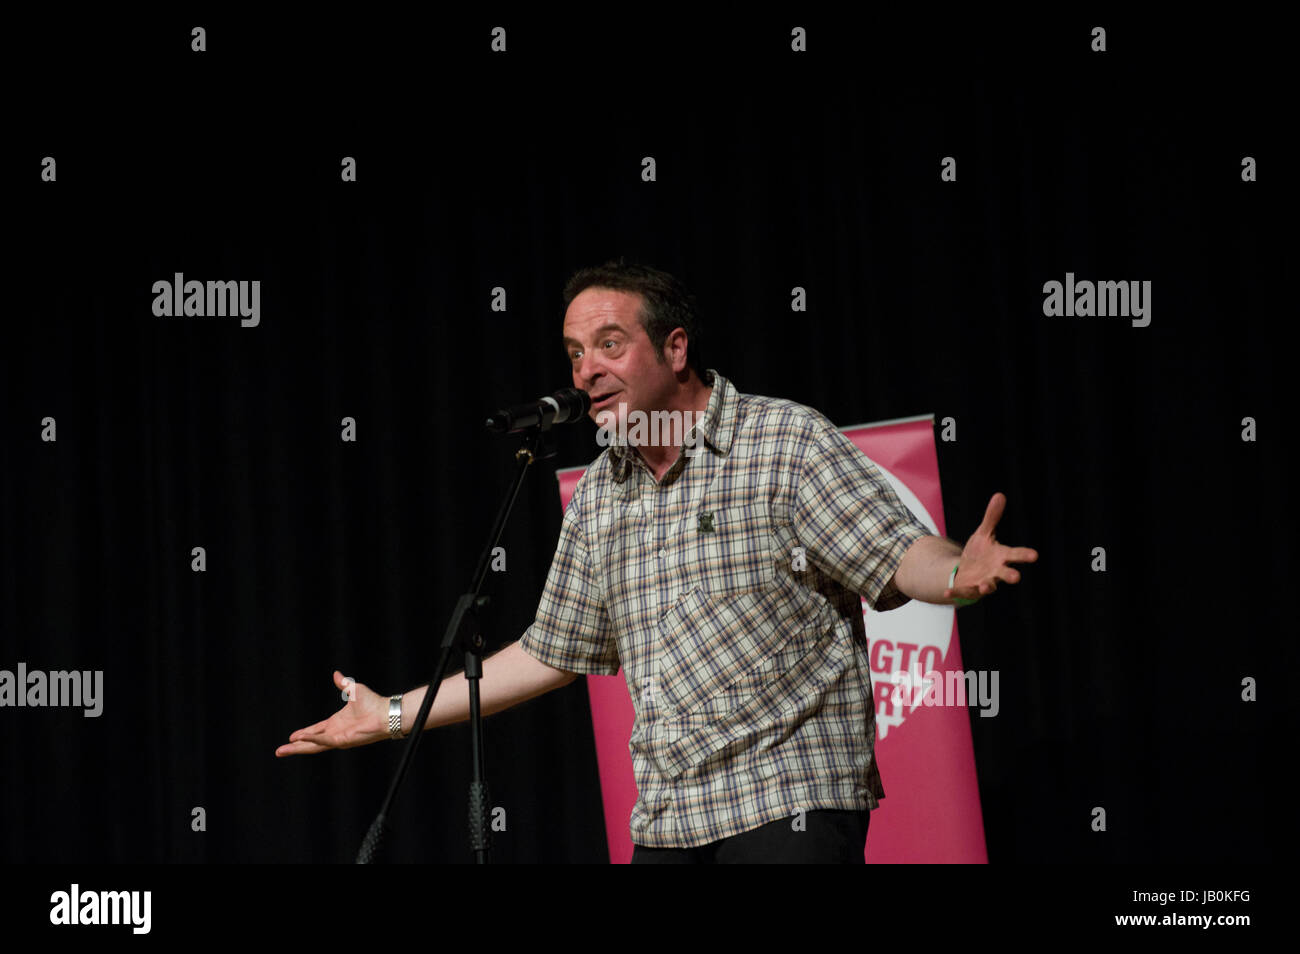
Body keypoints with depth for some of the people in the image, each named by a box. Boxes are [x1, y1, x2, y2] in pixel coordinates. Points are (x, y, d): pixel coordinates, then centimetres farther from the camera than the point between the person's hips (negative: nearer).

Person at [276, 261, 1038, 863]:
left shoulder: (785, 440, -2)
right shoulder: (597, 498, 16)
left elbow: (897, 552, -9)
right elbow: (553, 651, 24)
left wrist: (958, 574, -33)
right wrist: (396, 715, 24)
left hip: (790, 800, -6)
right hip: (666, 822, 6)